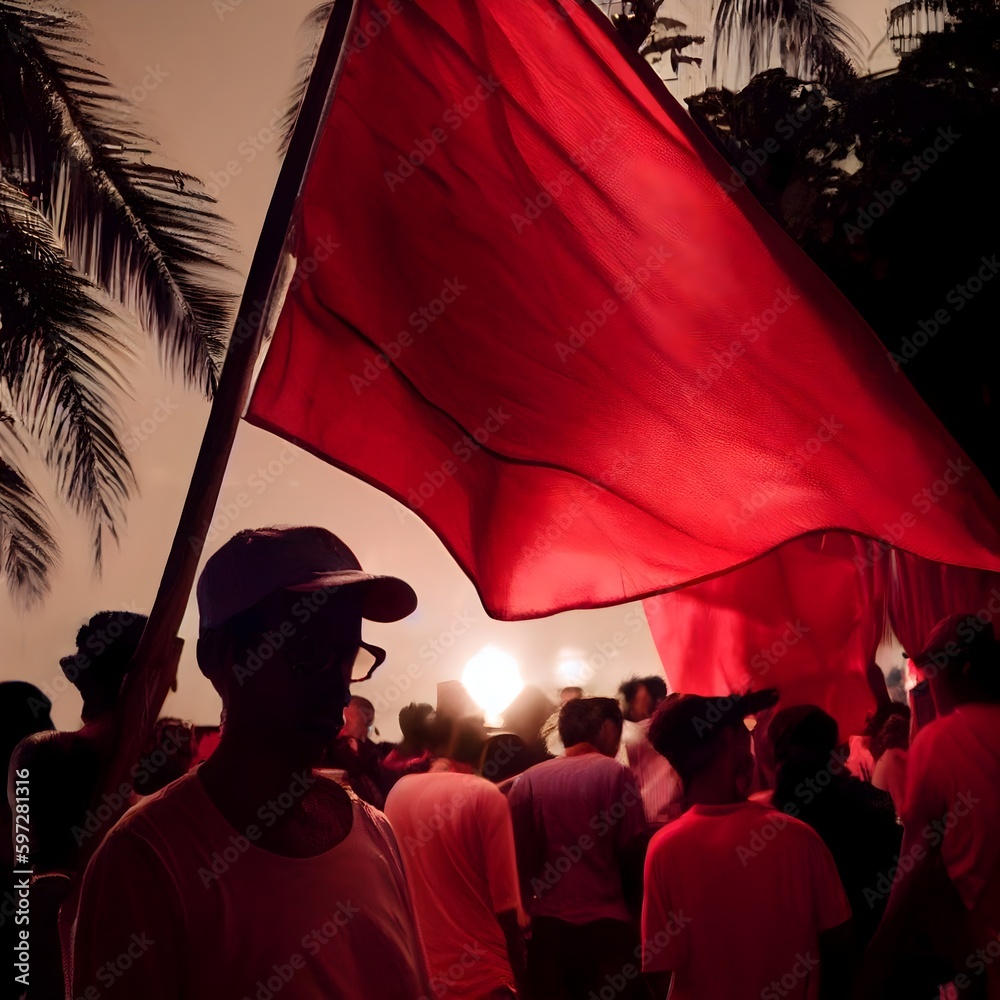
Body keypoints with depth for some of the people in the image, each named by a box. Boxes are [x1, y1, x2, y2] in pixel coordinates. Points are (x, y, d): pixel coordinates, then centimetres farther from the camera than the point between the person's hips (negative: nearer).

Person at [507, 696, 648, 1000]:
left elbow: (516, 855, 3)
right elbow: (633, 848, -7)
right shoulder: (612, 772, -5)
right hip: (605, 924, -3)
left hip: (548, 924, 3)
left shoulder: (527, 780, 4)